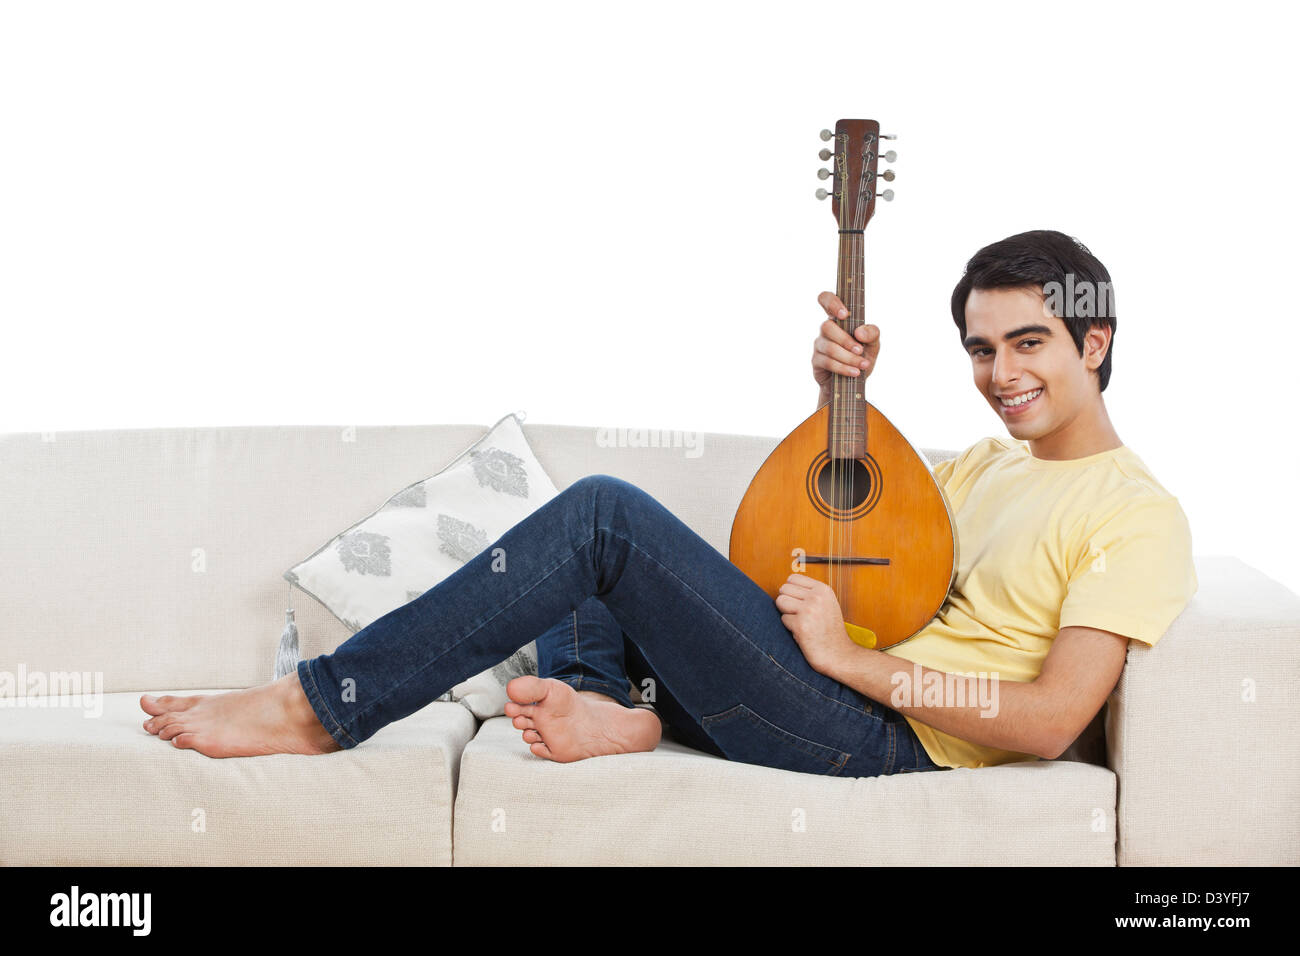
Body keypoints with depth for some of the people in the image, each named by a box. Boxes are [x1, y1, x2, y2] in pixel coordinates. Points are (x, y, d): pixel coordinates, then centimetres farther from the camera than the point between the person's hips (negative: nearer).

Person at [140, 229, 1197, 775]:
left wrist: (851, 655, -17)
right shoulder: (987, 461, 22)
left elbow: (1051, 720, -17)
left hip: (886, 736, -10)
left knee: (605, 513, -20)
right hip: (835, 696, 10)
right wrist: (839, 391, 10)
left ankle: (321, 707, -18)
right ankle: (611, 707, -17)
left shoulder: (1134, 514, -5)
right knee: (593, 545, 12)